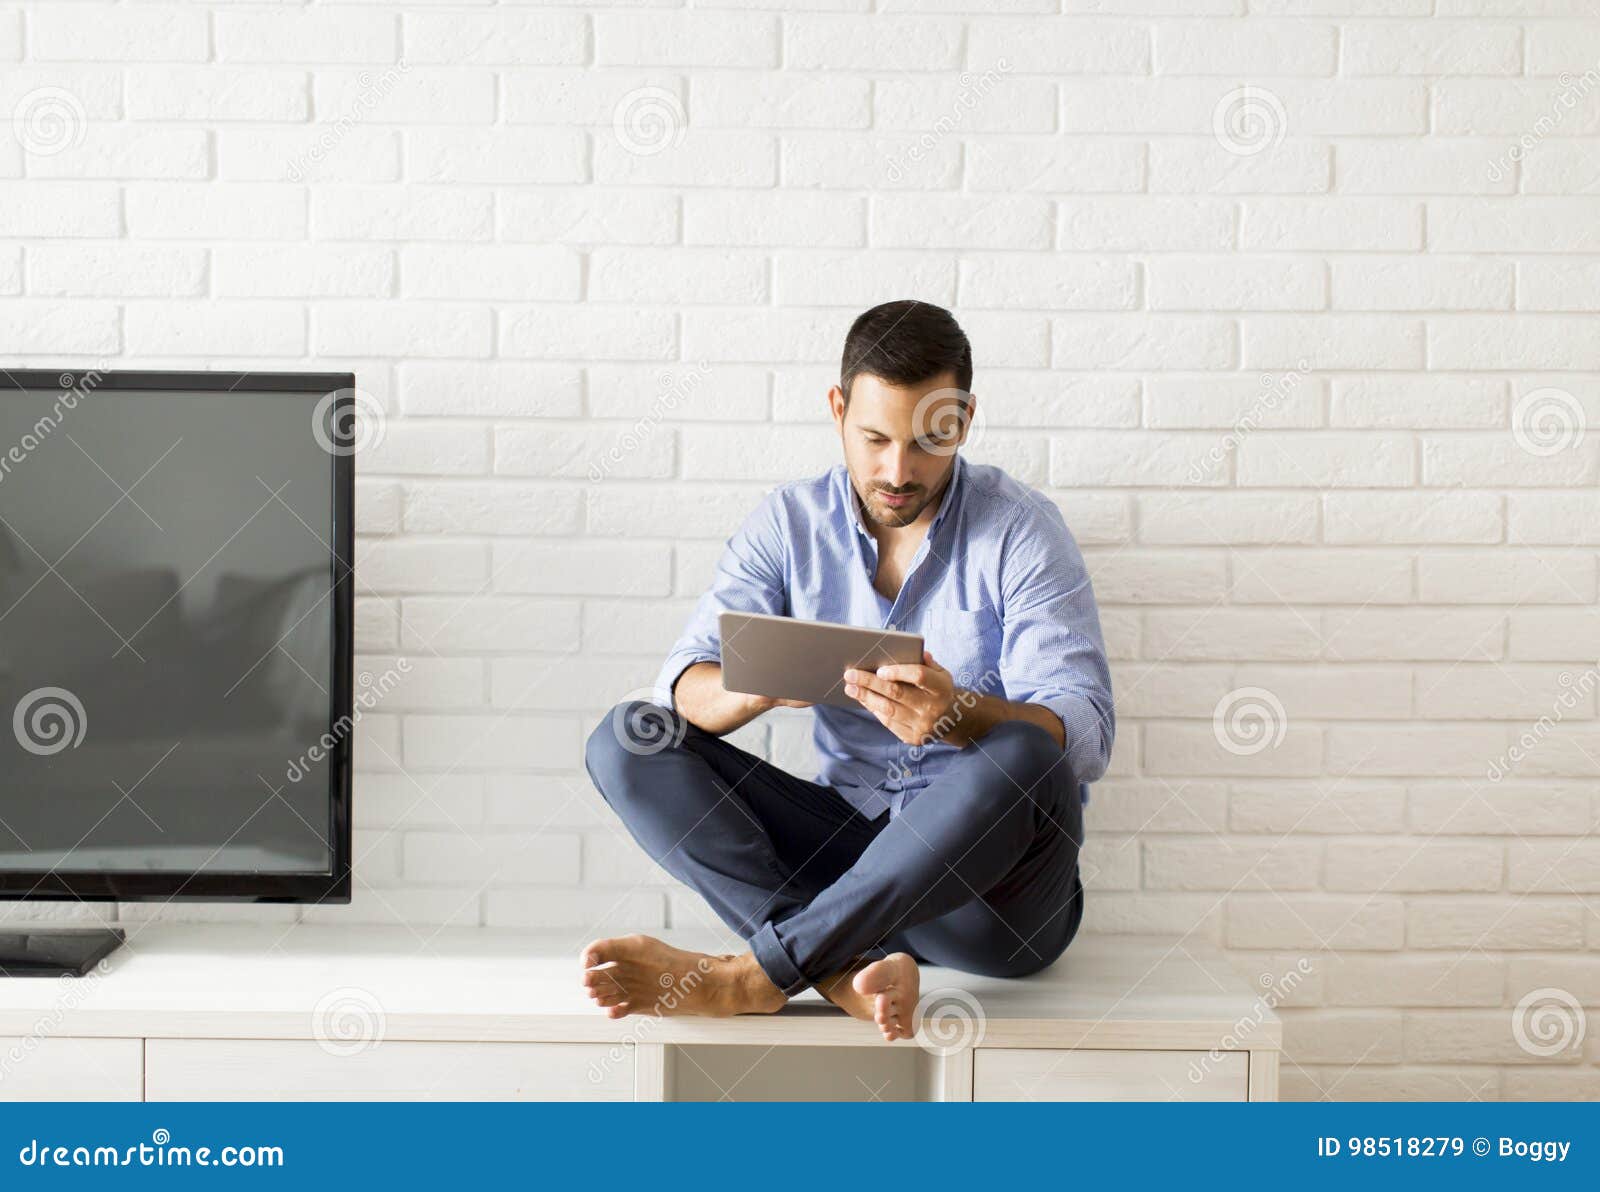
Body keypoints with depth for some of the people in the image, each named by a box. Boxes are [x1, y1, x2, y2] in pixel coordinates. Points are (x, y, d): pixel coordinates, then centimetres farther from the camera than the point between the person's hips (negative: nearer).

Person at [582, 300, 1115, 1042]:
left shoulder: (1019, 527, -4)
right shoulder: (789, 522, 5)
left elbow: (1086, 734, -13)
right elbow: (685, 684, -4)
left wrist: (961, 715, -35)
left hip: (988, 872, -3)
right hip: (848, 839, 3)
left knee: (1024, 758, -36)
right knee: (625, 739, -12)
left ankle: (749, 974, -32)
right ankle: (850, 968, -33)